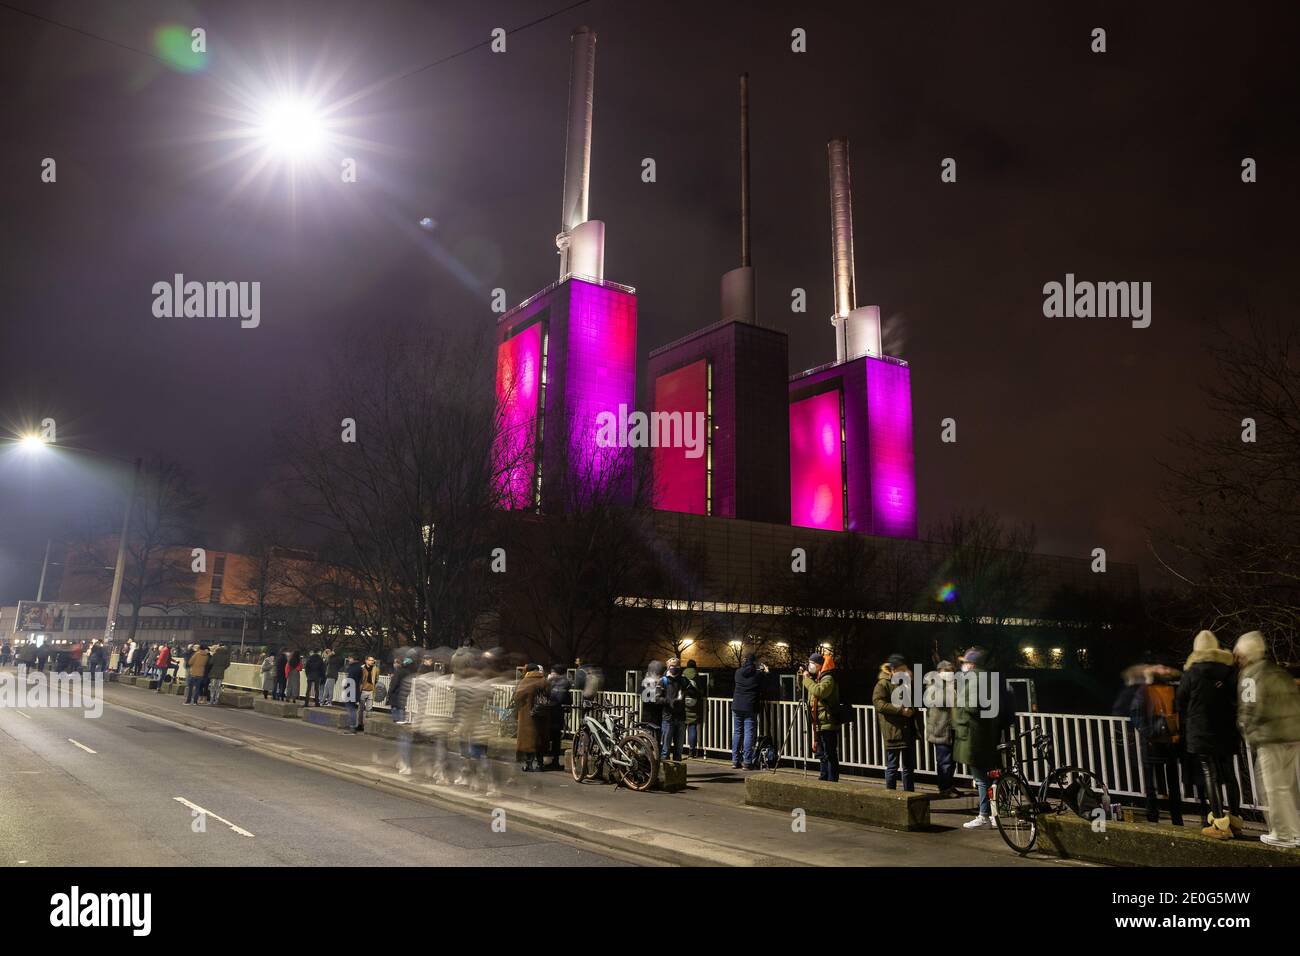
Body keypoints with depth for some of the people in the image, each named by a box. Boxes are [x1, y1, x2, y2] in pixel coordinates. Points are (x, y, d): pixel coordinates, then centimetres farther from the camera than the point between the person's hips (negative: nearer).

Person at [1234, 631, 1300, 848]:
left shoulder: (1251, 674, -7)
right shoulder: (1281, 673, 17)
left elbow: (1251, 709, -13)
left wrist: (1248, 733, 2)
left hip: (1271, 737, -8)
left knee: (1275, 788, 0)